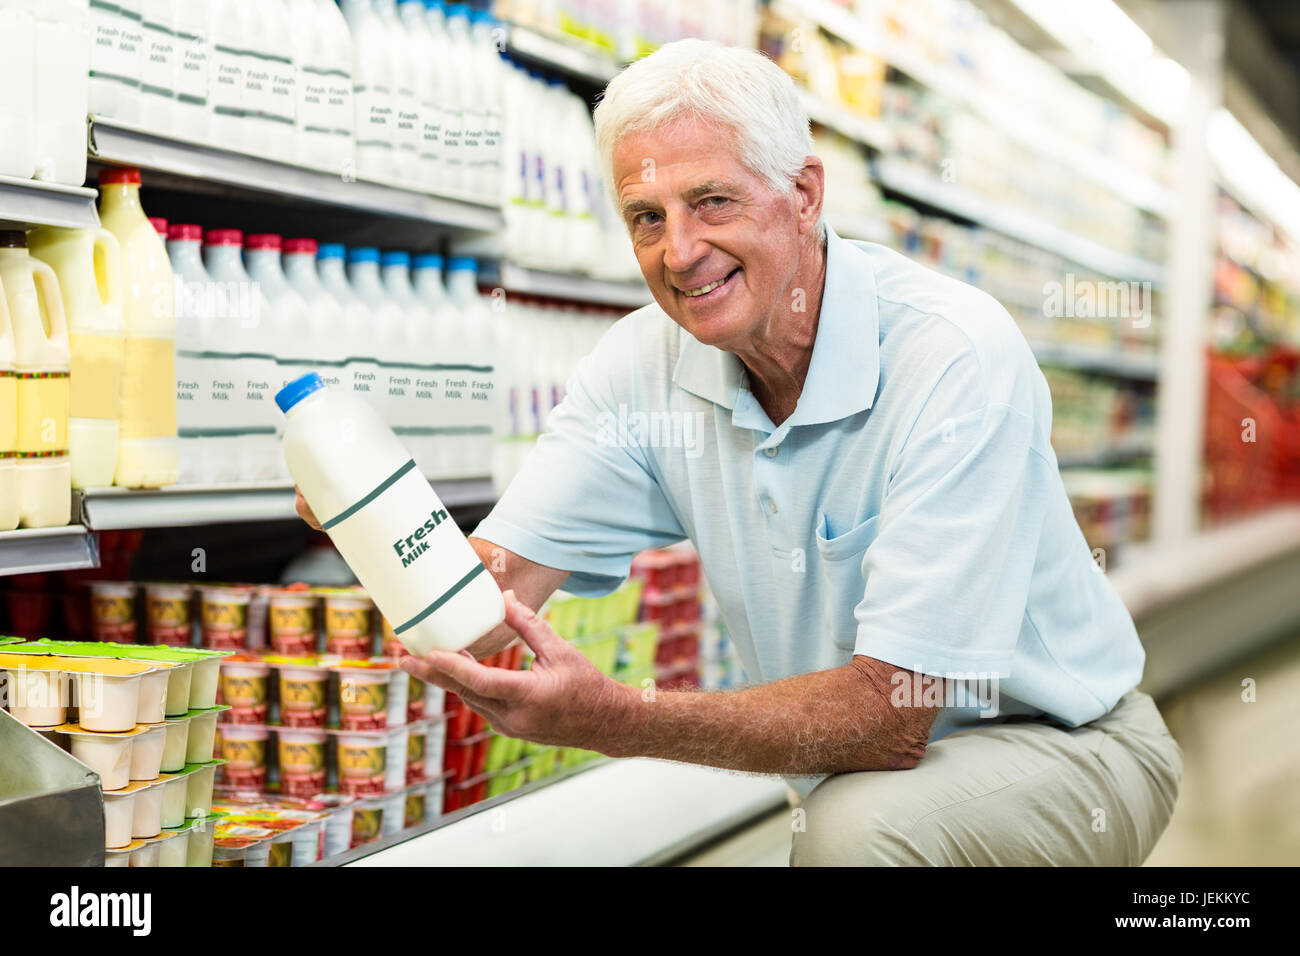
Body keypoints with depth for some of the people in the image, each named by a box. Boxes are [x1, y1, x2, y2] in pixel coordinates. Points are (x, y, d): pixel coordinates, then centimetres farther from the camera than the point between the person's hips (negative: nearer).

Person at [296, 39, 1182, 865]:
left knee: (858, 827, -33)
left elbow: (888, 717, -30)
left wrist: (619, 720, -41)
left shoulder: (955, 357, -25)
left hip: (1063, 746, -6)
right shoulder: (643, 365, -7)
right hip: (864, 771, 6)